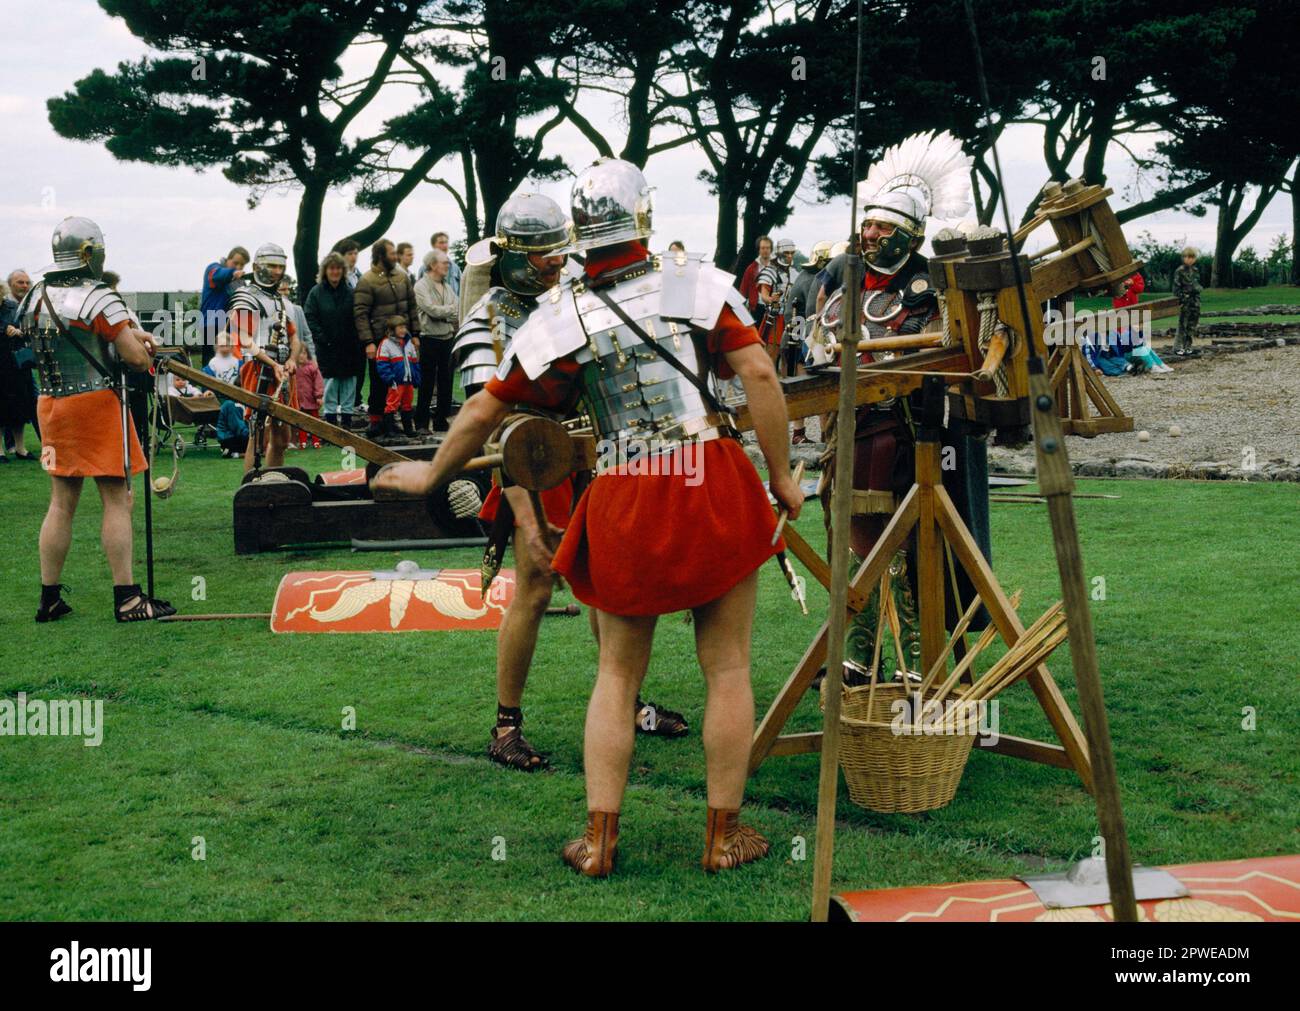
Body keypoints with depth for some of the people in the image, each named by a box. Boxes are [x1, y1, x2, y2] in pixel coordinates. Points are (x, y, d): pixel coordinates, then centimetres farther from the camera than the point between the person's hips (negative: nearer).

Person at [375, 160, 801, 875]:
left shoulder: (557, 318, 3)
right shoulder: (700, 284, 1)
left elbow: (484, 410, 10)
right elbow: (759, 374, -7)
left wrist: (431, 475, 26)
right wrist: (782, 475, 2)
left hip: (624, 503, 1)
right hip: (717, 486, -1)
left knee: (617, 673, 13)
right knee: (726, 667, 9)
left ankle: (599, 841, 15)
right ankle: (723, 836, 16)